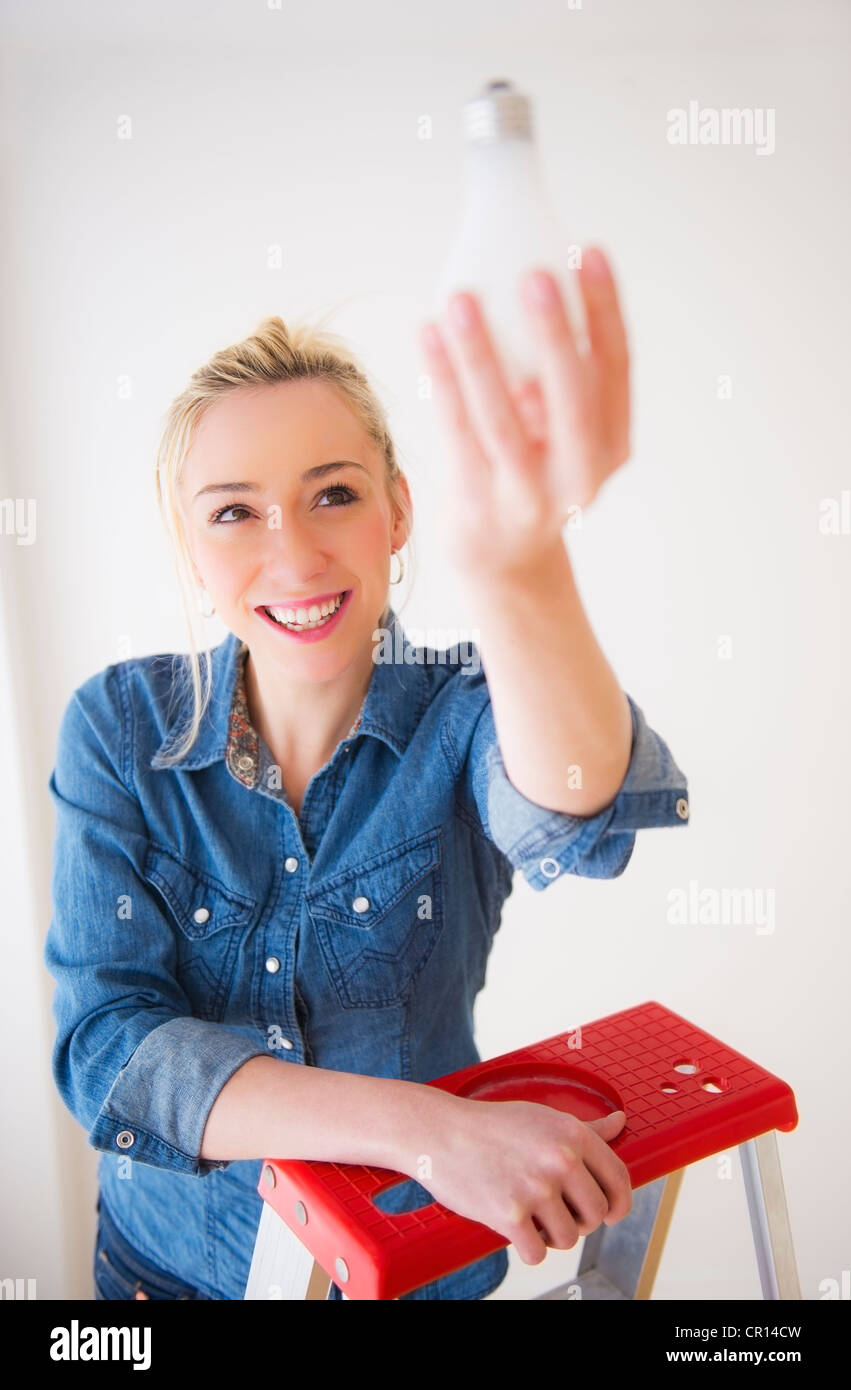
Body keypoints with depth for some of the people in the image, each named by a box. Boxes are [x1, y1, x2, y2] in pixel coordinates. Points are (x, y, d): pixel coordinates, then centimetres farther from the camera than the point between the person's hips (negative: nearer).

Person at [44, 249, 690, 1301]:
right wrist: (427, 1126, -35)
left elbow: (567, 815, -43)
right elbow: (105, 1044, -23)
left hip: (425, 1255, 0)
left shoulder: (463, 711, -20)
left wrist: (517, 563, -64)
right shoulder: (118, 729, -17)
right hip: (175, 1256, 1)